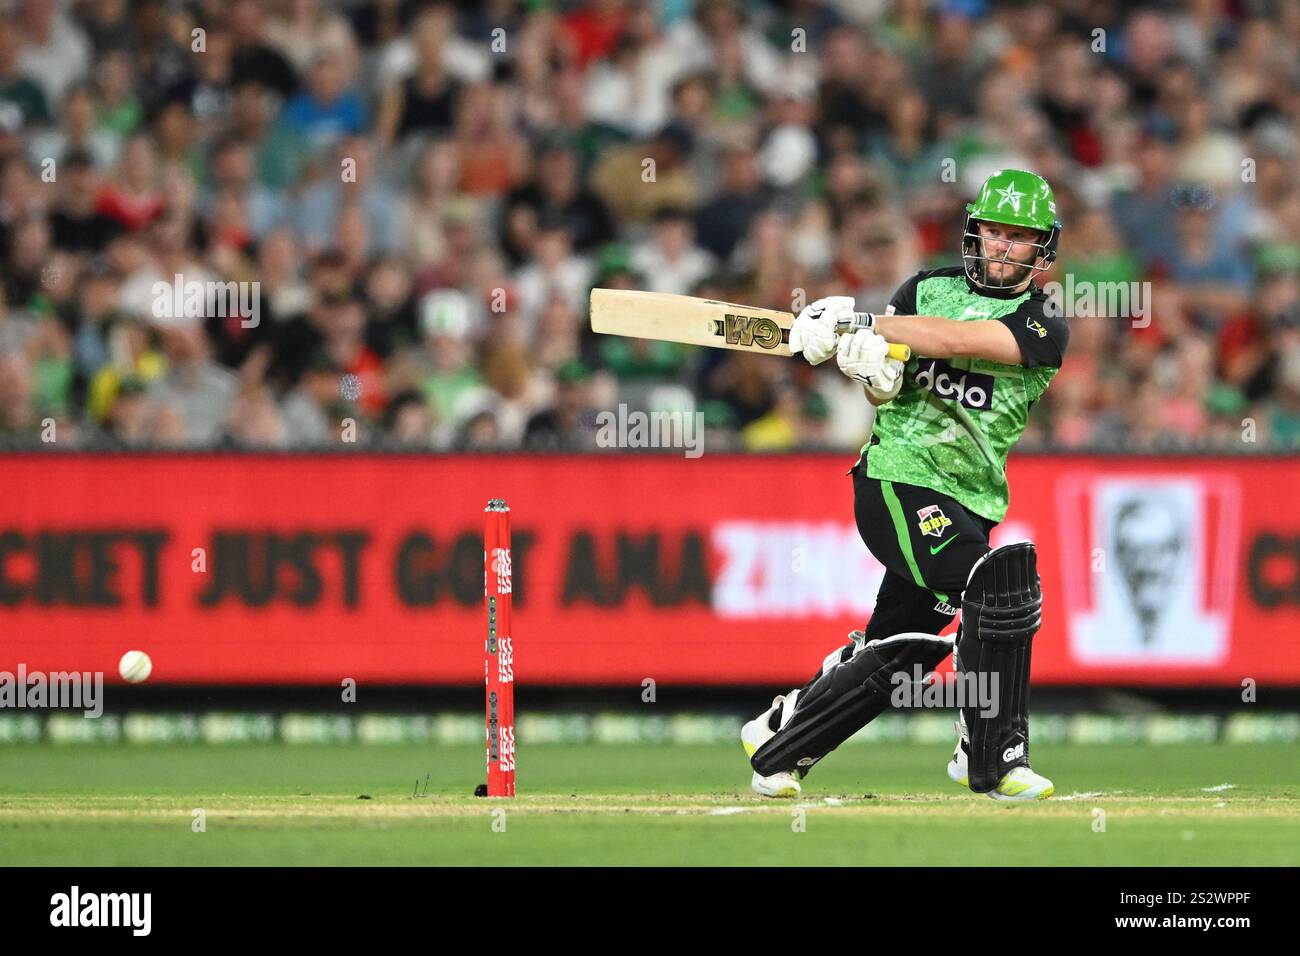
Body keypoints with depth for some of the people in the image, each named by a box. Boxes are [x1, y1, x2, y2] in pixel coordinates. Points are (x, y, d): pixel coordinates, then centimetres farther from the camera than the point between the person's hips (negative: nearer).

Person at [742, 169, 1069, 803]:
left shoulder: (1044, 328, -1)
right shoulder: (928, 290, 8)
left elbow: (959, 340, -17)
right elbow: (882, 394, 10)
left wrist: (860, 323, -19)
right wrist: (872, 367, -13)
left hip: (968, 505, 3)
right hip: (896, 478, -3)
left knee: (892, 655, 7)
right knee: (997, 584, -25)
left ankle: (778, 744, 28)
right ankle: (992, 759, -16)